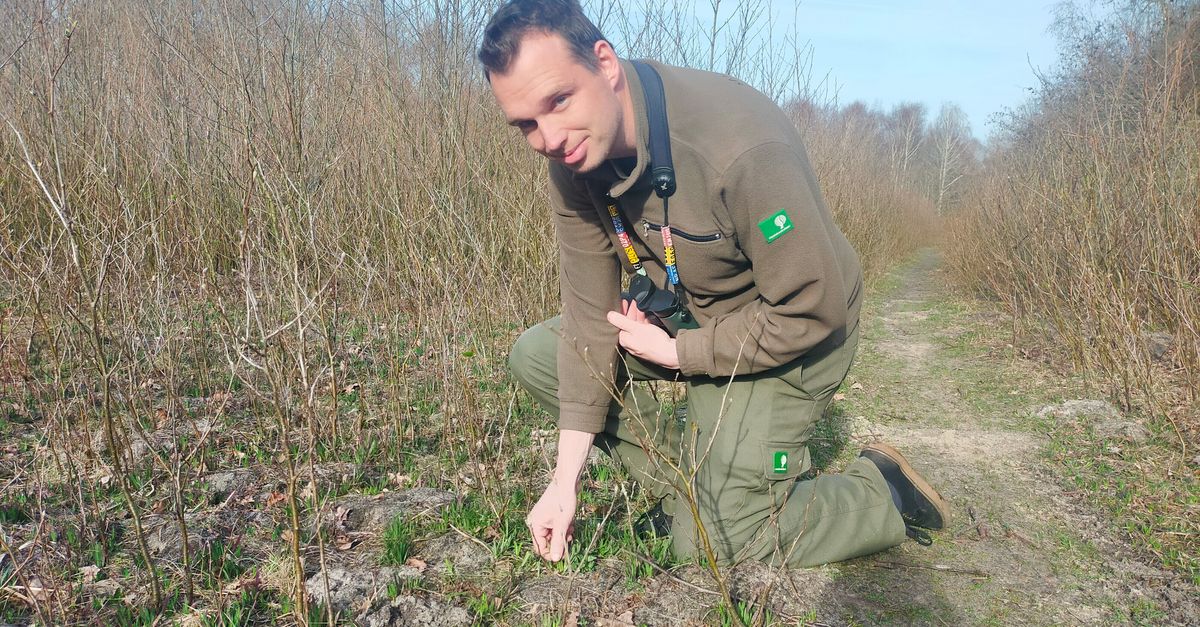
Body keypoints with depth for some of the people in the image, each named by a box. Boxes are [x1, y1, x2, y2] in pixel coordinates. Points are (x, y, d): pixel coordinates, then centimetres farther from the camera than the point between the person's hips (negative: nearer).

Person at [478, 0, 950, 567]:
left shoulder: (740, 145, -36)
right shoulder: (570, 161, -14)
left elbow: (813, 310, -29)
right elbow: (591, 311, -11)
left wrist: (675, 353, -19)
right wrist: (565, 478, -12)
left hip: (786, 337, -7)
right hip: (681, 316, 7)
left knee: (710, 544, -7)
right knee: (536, 356, -2)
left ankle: (882, 492, 15)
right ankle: (687, 482, 7)